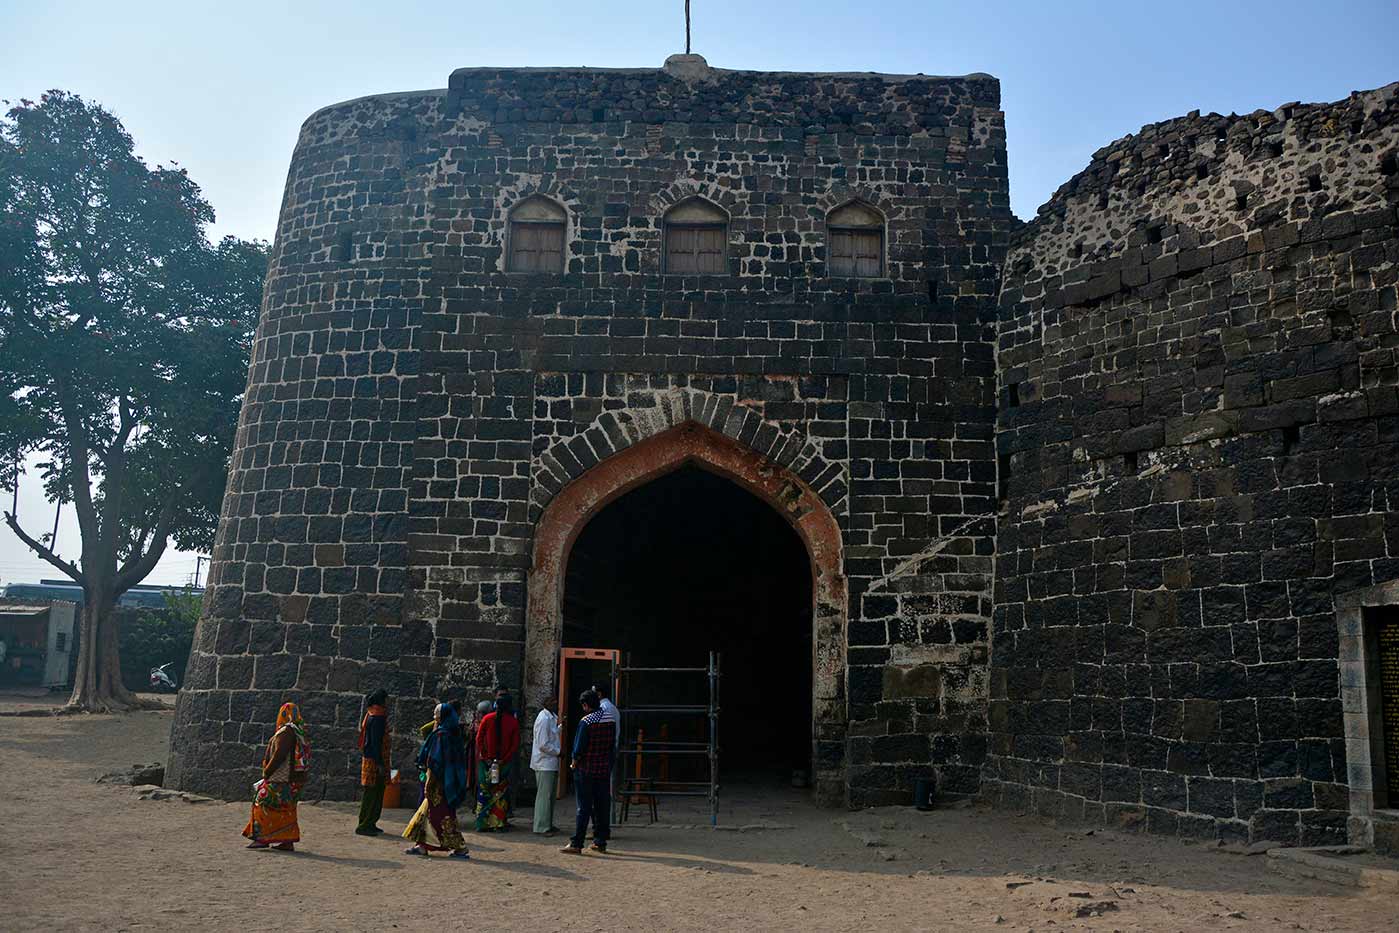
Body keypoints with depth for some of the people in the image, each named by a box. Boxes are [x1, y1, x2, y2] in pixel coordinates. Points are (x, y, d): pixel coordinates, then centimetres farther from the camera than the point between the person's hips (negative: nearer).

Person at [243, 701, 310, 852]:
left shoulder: (286, 731, -16)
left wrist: (267, 771, -9)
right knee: (286, 810, 13)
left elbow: (279, 755, -21)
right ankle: (286, 842, 14)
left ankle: (262, 838, 2)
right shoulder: (299, 732, 12)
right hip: (295, 778, 9)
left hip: (280, 780, -9)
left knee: (263, 804, 2)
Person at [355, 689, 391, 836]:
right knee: (371, 794, -5)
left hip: (371, 759, 10)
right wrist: (380, 763, -20)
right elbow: (375, 742, -20)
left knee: (376, 794, 14)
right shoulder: (376, 718, -16)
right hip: (374, 760, -10)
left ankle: (370, 823, 20)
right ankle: (364, 825, 0)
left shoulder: (372, 715, 14)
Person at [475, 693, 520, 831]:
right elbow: (516, 744, -7)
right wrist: (504, 760, -5)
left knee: (485, 792, 7)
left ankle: (483, 823, 8)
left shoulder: (487, 719, -2)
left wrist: (485, 757, -1)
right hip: (505, 763, 0)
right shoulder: (513, 721, -4)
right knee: (502, 792, 8)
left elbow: (479, 739, -3)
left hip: (487, 761, 0)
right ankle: (501, 823, 8)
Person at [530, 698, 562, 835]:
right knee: (544, 795, -6)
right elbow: (543, 744, -21)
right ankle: (541, 827, -2)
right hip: (544, 763, -10)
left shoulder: (551, 718, 13)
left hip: (551, 763, 10)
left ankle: (548, 824, 23)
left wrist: (560, 725, 9)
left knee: (550, 795, 15)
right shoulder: (543, 719, -18)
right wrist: (558, 752, -13)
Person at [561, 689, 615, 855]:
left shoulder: (586, 722, -14)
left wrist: (574, 763, -1)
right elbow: (613, 743, 9)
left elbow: (579, 748, -16)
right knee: (603, 807, 9)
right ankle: (600, 842, 13)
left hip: (586, 770, -5)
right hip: (604, 770, 5)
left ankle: (576, 844, 1)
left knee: (584, 807, -2)